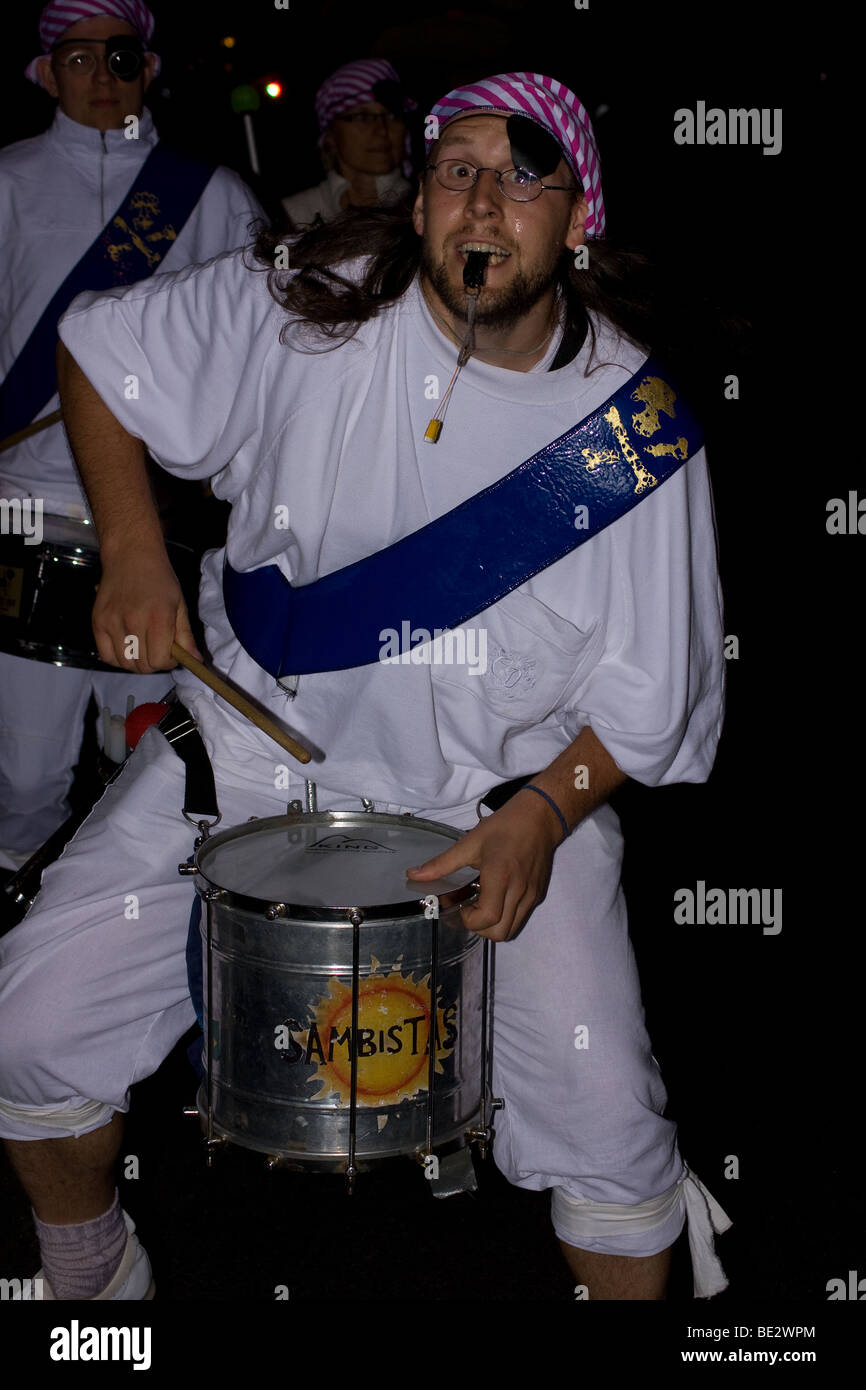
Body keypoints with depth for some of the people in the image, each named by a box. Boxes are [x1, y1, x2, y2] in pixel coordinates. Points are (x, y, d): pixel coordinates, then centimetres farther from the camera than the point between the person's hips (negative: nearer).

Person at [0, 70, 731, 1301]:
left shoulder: (634, 429, -11)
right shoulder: (310, 306, -12)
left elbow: (649, 695, -5)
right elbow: (100, 352, 3)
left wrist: (543, 813, -21)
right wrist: (134, 553, -9)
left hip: (508, 790, -1)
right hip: (256, 733, 1)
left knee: (606, 1131, -13)